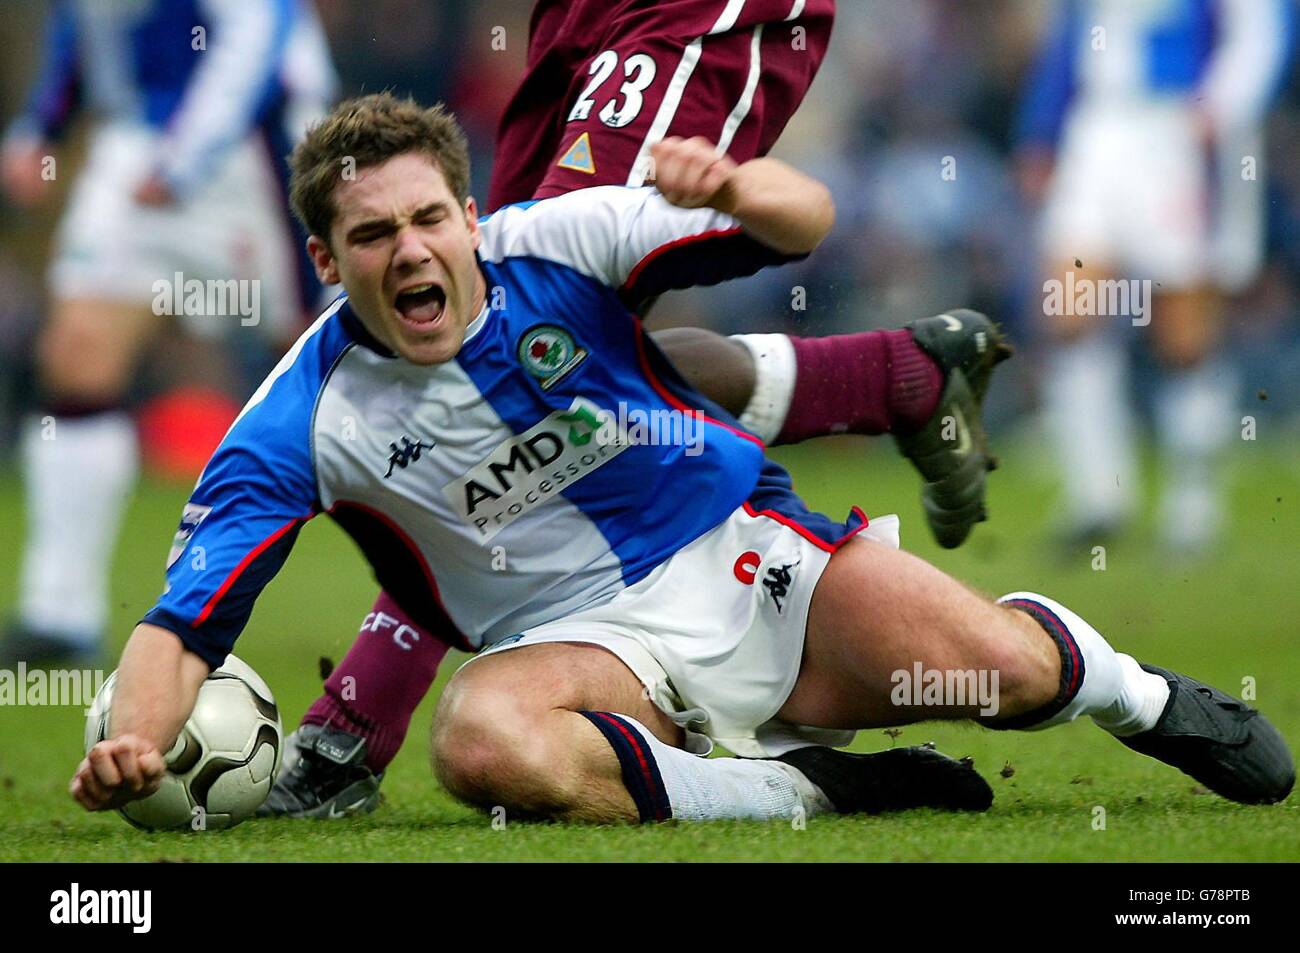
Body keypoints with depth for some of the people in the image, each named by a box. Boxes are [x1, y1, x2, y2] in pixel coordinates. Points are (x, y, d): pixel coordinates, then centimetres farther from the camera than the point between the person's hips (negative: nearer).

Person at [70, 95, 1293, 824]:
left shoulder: (555, 244, -7)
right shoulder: (308, 420, -10)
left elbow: (806, 223, -7)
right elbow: (184, 616, -13)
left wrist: (733, 187, -32)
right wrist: (134, 741, -35)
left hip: (743, 555, 1)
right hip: (582, 642, -1)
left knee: (1001, 667, -24)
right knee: (480, 740, -38)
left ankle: (1135, 693, 14)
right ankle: (804, 786, -20)